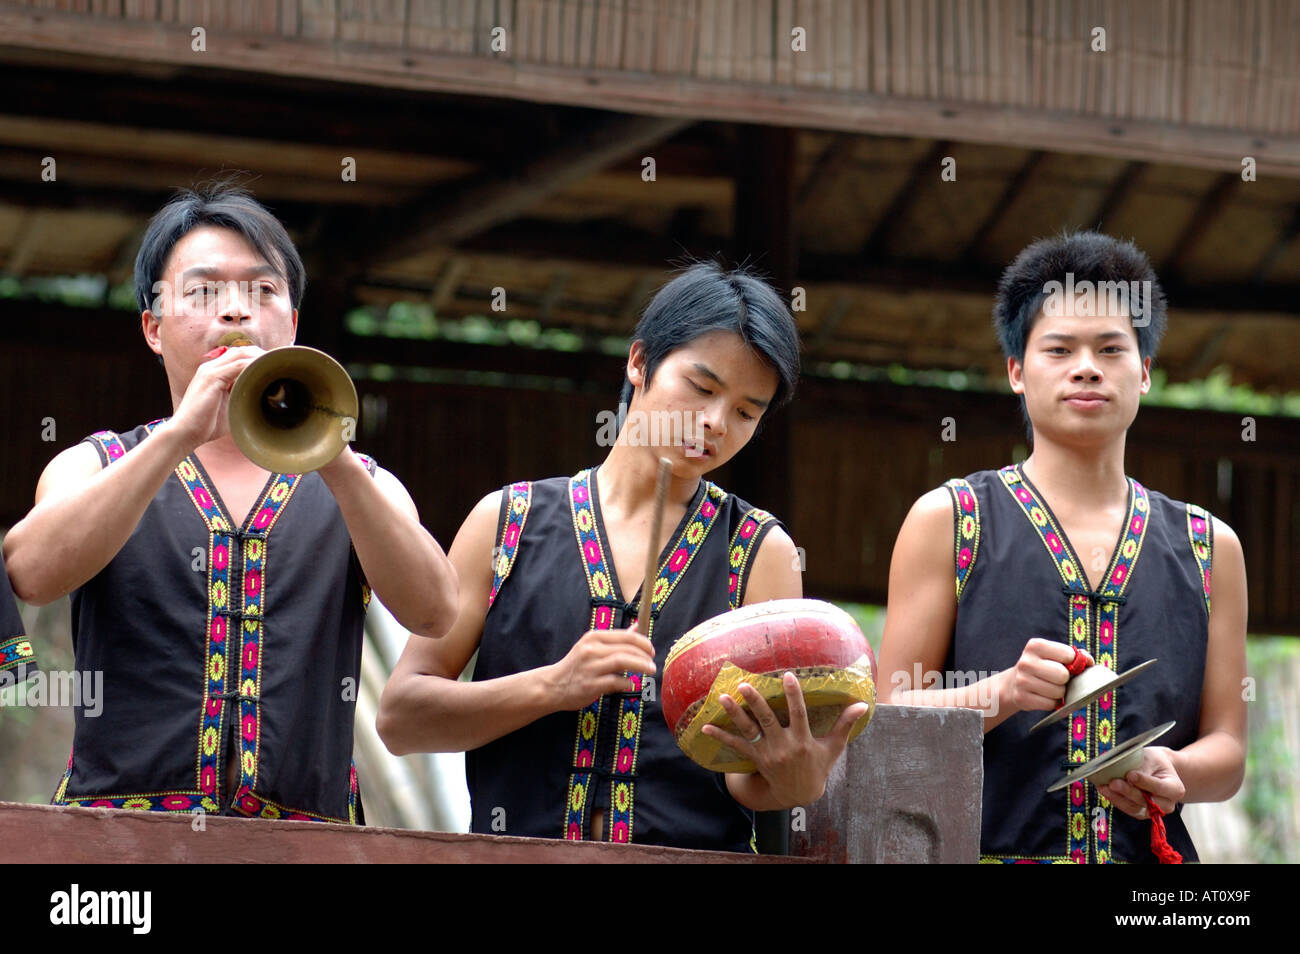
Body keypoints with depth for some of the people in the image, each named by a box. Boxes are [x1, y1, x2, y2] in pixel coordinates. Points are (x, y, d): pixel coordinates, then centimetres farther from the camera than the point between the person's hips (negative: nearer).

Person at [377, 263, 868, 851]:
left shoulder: (761, 552, 10)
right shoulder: (508, 521, 11)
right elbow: (399, 719, 6)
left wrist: (798, 780, -18)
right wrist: (552, 686, -7)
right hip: (518, 852, 0)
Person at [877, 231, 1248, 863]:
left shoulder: (1208, 546, 16)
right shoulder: (947, 521, 9)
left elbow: (1227, 746, 16)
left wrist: (1172, 771, -5)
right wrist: (1003, 693, -13)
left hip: (1149, 855, 3)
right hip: (989, 848, -3)